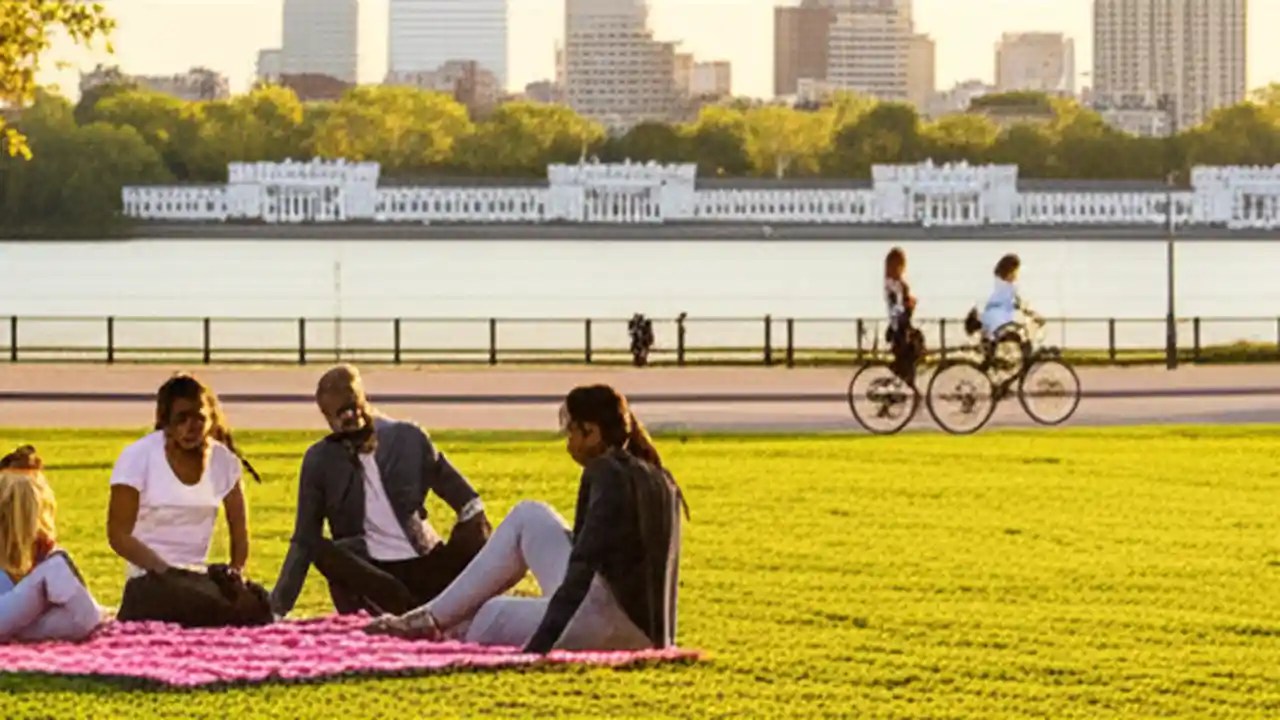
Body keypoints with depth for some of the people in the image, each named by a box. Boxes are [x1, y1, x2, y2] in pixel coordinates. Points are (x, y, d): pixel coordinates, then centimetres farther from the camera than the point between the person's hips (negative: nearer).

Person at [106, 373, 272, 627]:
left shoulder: (224, 460, 5)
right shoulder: (138, 458, -7)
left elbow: (240, 532, 11)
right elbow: (119, 535, -9)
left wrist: (235, 573, -8)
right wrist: (167, 571, -20)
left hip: (200, 578, 5)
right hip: (152, 584, -5)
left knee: (254, 605, -22)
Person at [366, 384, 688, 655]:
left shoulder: (606, 473, -13)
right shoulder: (658, 479, 13)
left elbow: (582, 568, -21)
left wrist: (536, 648, -25)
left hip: (605, 624, -9)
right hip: (644, 630, 9)